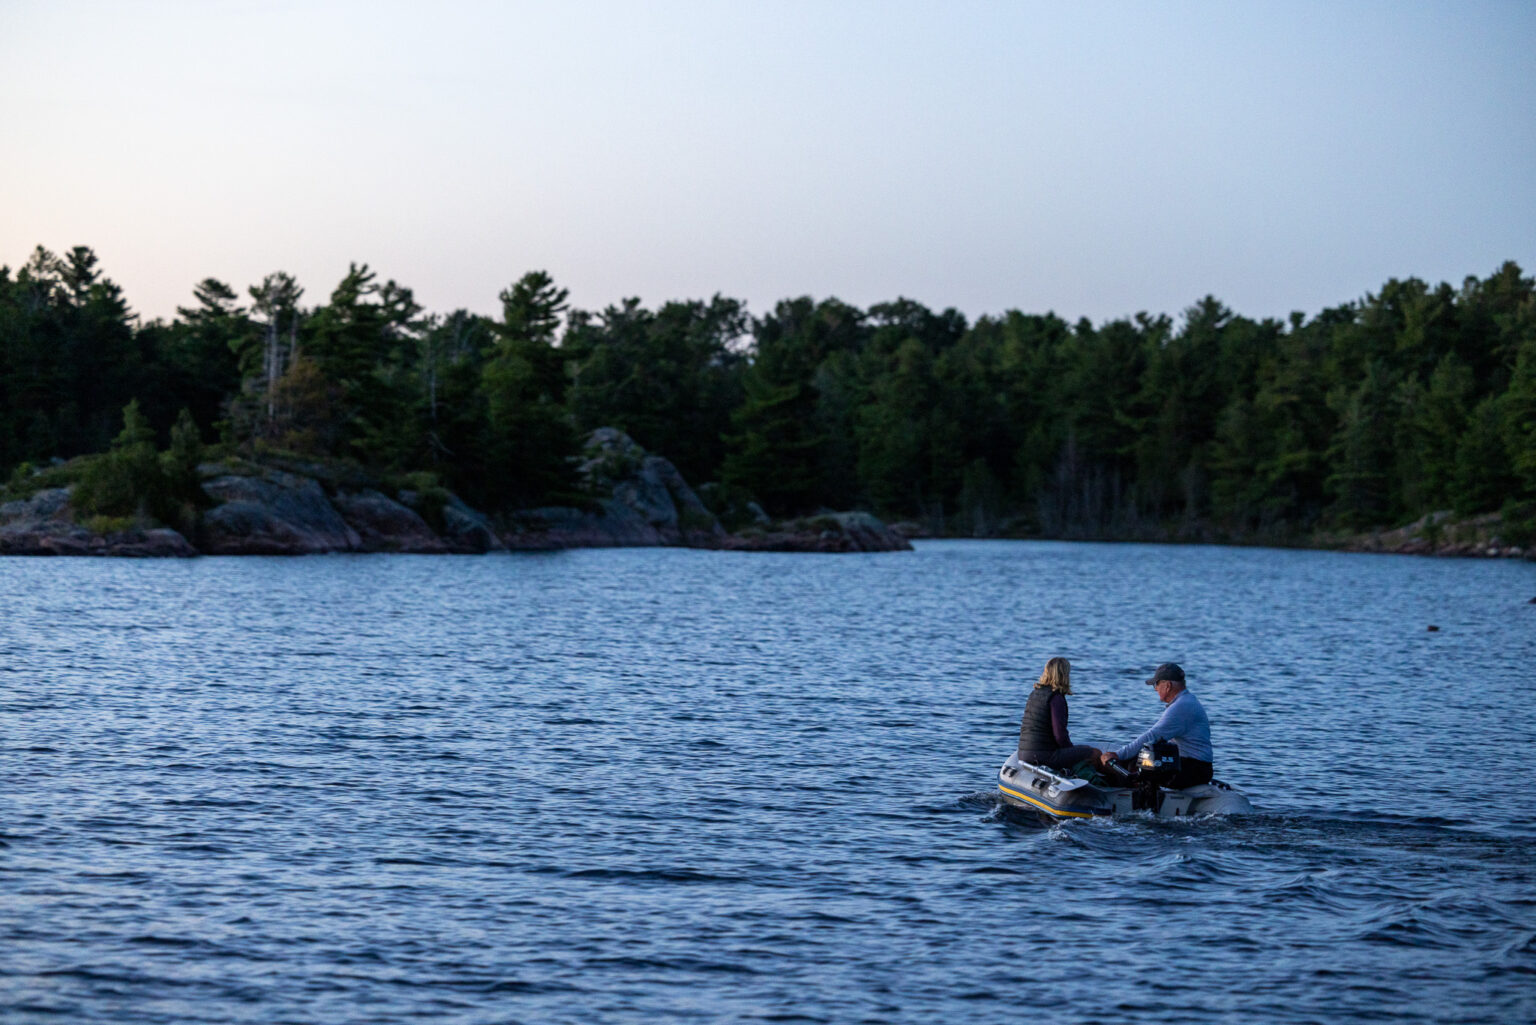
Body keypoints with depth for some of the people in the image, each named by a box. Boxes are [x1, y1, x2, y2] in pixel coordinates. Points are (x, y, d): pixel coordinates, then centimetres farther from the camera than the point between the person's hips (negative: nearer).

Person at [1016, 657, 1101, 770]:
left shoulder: (1034, 694, 13)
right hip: (1045, 756, -9)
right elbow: (1060, 735, -18)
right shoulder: (1056, 698, -12)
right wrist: (1073, 751, 2)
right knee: (1095, 753, -4)